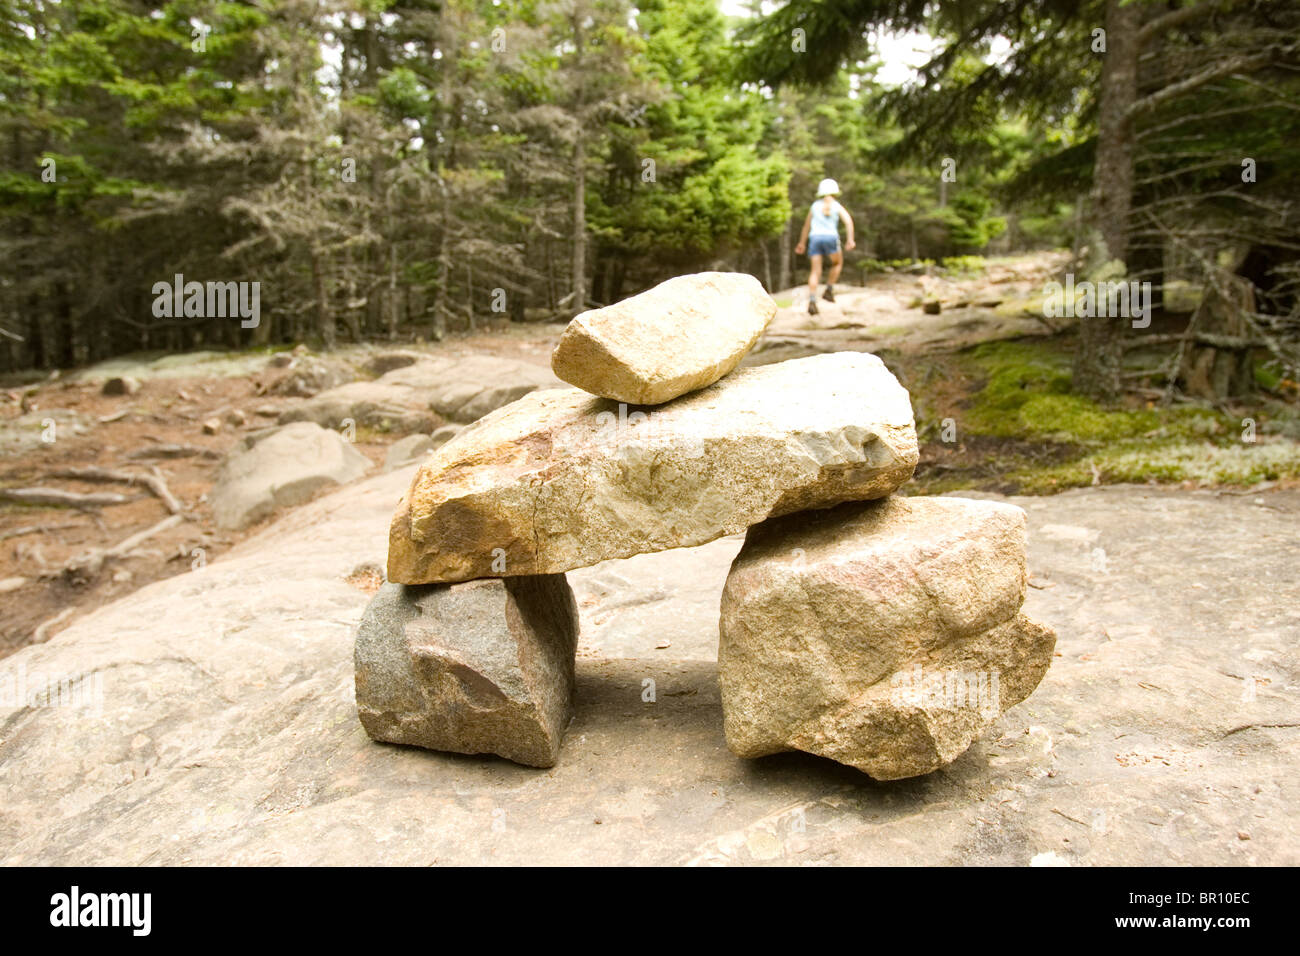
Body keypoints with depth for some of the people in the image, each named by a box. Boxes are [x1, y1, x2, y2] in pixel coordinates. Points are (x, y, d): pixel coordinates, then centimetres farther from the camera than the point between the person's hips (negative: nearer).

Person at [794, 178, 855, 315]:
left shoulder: (815, 206, 18)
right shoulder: (837, 206, 11)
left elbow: (807, 225, 24)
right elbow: (848, 221, -5)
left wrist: (801, 243, 32)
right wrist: (850, 239, -10)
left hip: (815, 237, 2)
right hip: (831, 237, -2)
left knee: (815, 271, -2)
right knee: (837, 263, 24)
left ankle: (812, 302, -17)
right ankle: (829, 290, 14)